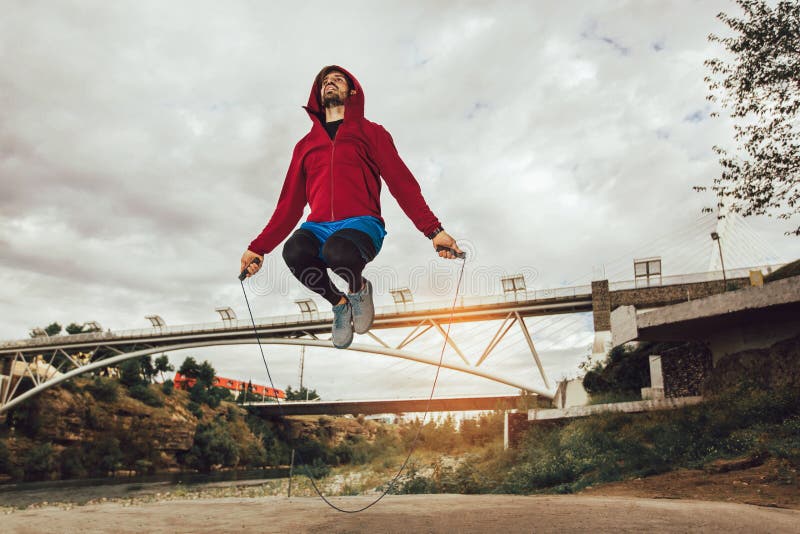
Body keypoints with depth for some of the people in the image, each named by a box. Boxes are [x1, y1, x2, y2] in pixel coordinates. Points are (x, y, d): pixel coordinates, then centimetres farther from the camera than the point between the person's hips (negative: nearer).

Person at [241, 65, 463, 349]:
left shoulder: (371, 133, 14)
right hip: (318, 227, 3)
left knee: (338, 252, -38)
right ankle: (339, 303, -1)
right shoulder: (306, 145, 23)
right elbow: (290, 203, 21)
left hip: (361, 224, -3)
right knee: (294, 252, -31)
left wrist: (433, 230, -9)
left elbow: (401, 182, 4)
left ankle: (359, 288, 0)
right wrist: (259, 247, 13)